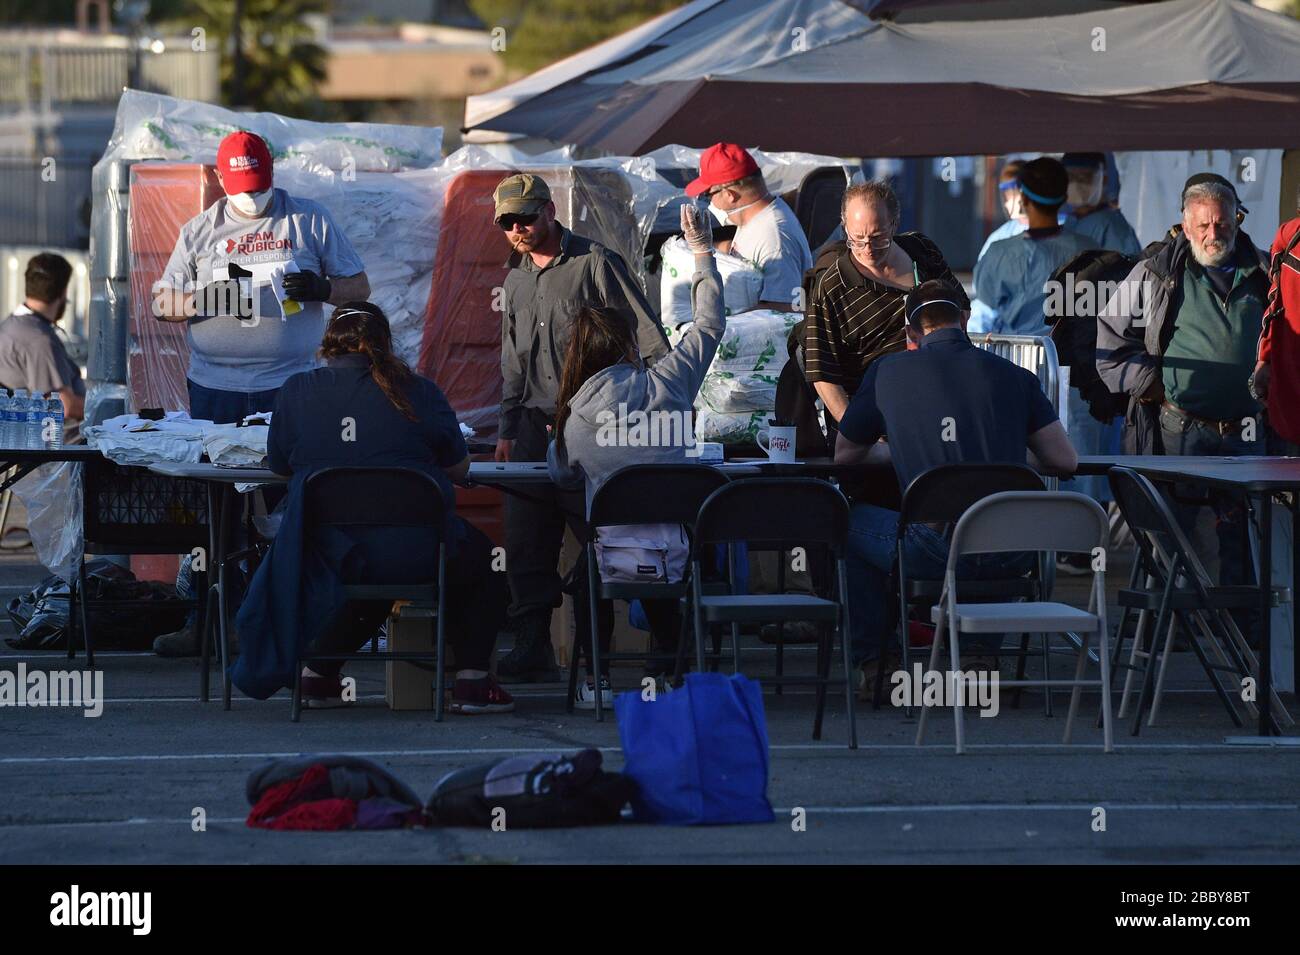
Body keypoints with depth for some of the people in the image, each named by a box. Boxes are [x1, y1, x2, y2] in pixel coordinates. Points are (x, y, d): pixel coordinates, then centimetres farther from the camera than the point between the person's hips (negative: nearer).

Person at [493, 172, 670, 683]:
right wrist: (507, 429, 20)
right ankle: (532, 650, 7)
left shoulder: (595, 263, -5)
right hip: (536, 427, 7)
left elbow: (649, 339, -6)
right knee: (526, 544, 3)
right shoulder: (517, 279, 16)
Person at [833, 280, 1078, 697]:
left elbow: (844, 455, 21)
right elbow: (1065, 461, 11)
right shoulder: (1013, 376, 9)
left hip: (938, 552, -2)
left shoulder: (887, 372, 7)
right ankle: (983, 652, 34)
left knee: (851, 522, 28)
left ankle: (870, 663, 29)